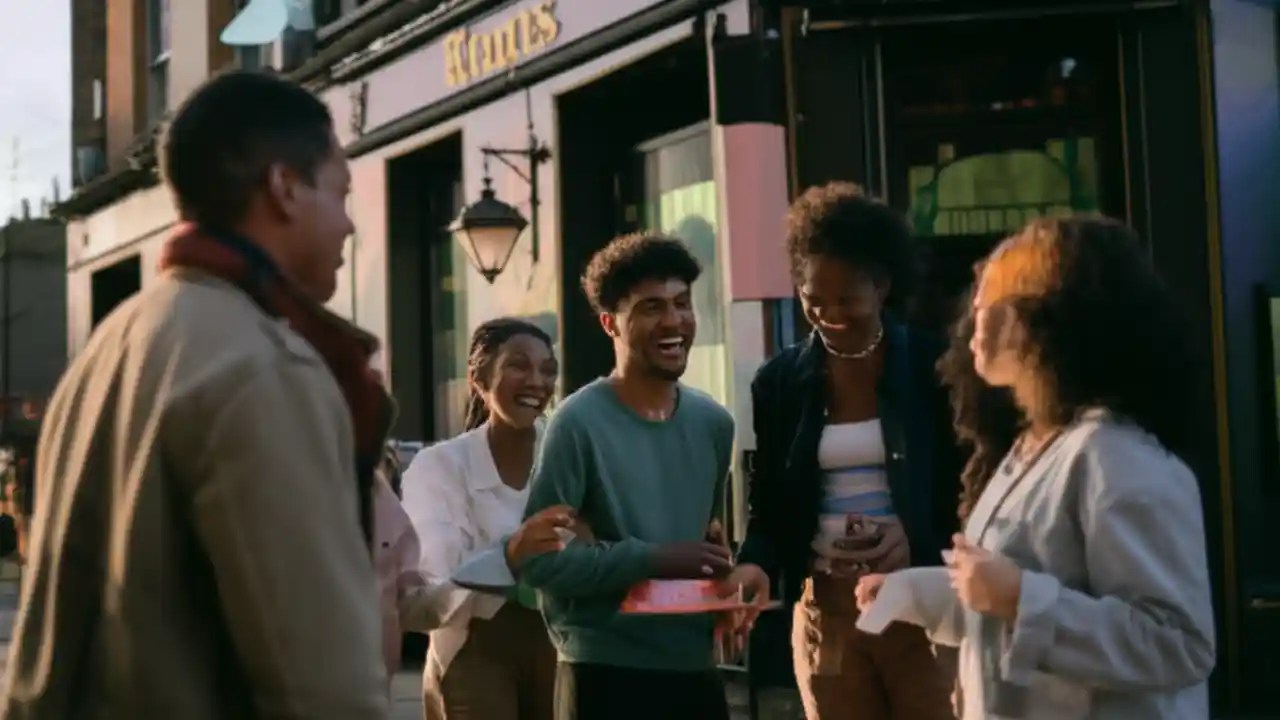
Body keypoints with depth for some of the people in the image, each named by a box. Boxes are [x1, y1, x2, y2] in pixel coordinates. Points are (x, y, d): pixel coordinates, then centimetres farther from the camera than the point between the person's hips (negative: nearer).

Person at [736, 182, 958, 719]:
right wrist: (752, 572, -11)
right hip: (826, 614, 3)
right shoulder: (779, 382, 6)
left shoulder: (934, 368, -2)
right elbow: (769, 508, 9)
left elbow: (968, 491, 0)